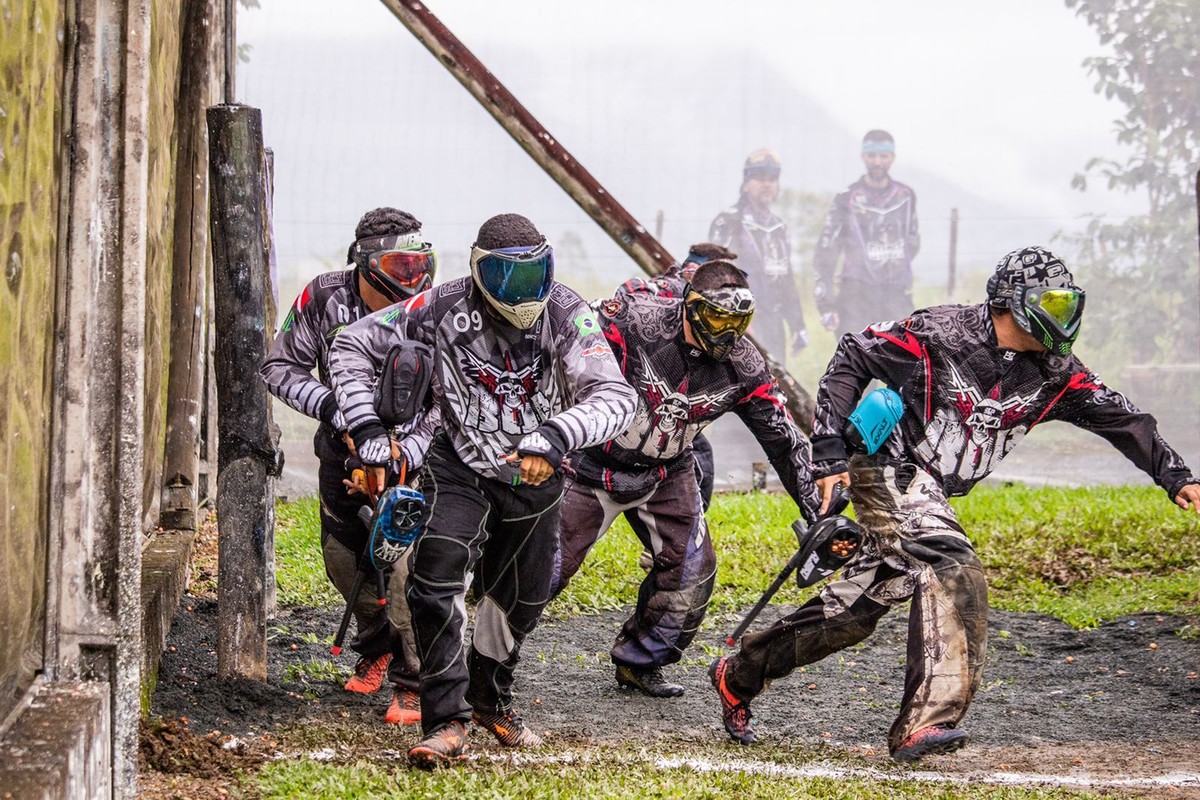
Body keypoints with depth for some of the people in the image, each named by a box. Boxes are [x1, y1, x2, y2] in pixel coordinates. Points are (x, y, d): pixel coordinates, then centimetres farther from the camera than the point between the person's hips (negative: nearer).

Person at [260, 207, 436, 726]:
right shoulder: (324, 299, -14)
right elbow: (279, 367, -7)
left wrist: (403, 453, -34)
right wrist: (329, 405, -24)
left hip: (407, 448, -3)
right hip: (342, 443, 3)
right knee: (343, 557, 5)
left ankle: (412, 681, -10)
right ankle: (376, 647, 35)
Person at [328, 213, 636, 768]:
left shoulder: (565, 315, -24)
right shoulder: (444, 308, -22)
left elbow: (616, 397, -34)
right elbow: (352, 346, -12)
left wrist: (555, 436, -51)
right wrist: (366, 428, -23)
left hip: (534, 473, 2)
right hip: (460, 466, -1)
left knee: (518, 598, 15)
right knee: (436, 580, -22)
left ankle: (490, 700, 42)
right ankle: (447, 723, -18)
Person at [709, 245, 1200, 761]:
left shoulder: (1053, 373, -1)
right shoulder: (941, 333, -17)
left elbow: (1119, 418, 1)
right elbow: (851, 359, -11)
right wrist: (828, 457, -14)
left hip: (931, 493, 8)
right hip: (889, 469, -8)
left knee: (855, 610, 9)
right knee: (952, 569, -27)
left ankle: (739, 674, 26)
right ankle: (926, 721, -33)